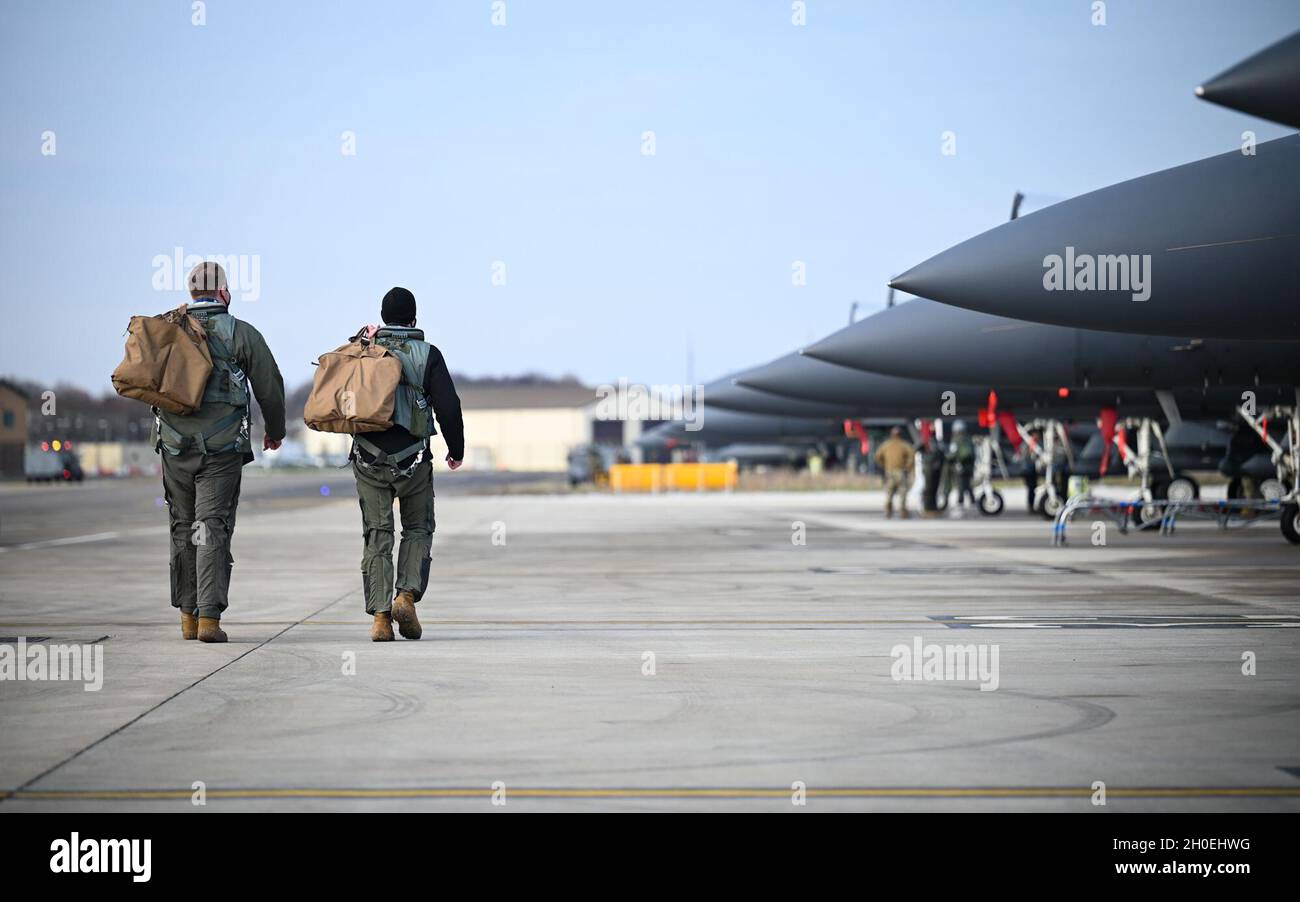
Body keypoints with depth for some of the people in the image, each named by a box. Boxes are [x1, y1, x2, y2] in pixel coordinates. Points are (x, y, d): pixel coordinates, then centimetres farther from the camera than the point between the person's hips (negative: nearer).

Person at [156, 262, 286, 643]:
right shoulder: (242, 334, -1)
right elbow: (270, 387, 3)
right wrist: (275, 430, 20)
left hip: (175, 443, 3)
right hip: (222, 447, -3)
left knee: (183, 528, 14)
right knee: (212, 529, -4)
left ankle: (188, 616, 18)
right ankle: (209, 617, -14)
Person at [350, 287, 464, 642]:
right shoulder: (427, 355, -3)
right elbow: (448, 407, -5)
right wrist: (456, 449, 7)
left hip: (368, 458, 2)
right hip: (412, 459, -2)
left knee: (377, 536, 5)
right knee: (418, 530, 15)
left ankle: (379, 616, -2)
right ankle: (407, 596, -4)